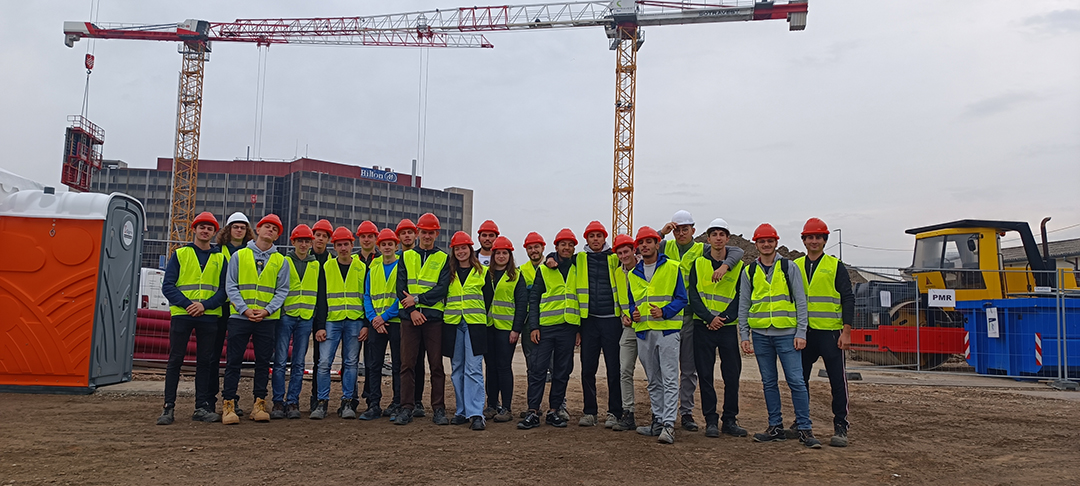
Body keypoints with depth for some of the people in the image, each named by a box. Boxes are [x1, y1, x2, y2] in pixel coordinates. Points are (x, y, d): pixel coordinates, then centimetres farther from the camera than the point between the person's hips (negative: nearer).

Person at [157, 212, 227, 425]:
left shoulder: (220, 258, 11)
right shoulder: (180, 254, 7)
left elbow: (224, 289, 5)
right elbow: (167, 286, 0)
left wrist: (205, 304, -12)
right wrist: (186, 303, -14)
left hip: (209, 317, 2)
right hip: (181, 314, -1)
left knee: (205, 361, 4)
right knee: (175, 360, -1)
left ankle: (202, 407, 10)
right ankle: (168, 407, 4)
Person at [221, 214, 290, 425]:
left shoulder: (280, 261, 9)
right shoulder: (239, 255, 7)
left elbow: (282, 291, 5)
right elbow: (230, 286, 2)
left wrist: (266, 310, -10)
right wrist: (245, 309, -11)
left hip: (267, 319, 1)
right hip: (240, 317, -1)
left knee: (263, 362, 5)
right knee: (233, 361, -1)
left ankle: (259, 403, 11)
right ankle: (229, 404, 4)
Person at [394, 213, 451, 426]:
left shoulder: (443, 259, 7)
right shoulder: (406, 257, 12)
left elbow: (442, 289, -4)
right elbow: (401, 287, 4)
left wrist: (418, 299, -12)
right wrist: (412, 310, -9)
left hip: (434, 317, -1)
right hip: (409, 316, 1)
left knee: (436, 365, 2)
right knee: (407, 363, 0)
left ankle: (438, 409, 9)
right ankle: (406, 408, 5)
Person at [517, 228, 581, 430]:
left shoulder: (577, 272, 12)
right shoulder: (543, 270, 7)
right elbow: (533, 299, 4)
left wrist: (579, 329, 8)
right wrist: (533, 326, -5)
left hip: (568, 328, 2)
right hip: (545, 326, -2)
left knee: (562, 372, 5)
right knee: (537, 369, -5)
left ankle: (554, 411, 14)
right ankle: (533, 412, 0)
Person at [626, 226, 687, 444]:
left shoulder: (672, 268, 1)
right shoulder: (632, 274, 15)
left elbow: (681, 298, -2)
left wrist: (664, 312, -17)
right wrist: (633, 313, 0)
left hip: (667, 330, -5)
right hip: (643, 331, 5)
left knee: (669, 379, -8)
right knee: (653, 381, 11)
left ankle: (669, 424, -9)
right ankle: (658, 421, 19)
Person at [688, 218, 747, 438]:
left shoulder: (738, 265, 5)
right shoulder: (698, 264, 5)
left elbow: (741, 297, 1)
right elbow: (693, 296, -1)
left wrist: (724, 318, -12)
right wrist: (709, 318, -12)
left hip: (728, 327, 1)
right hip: (703, 327, 0)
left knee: (732, 374, 2)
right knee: (705, 374, 1)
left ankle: (730, 420, 14)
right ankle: (711, 420, 9)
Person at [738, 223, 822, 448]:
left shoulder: (789, 267, 3)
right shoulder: (749, 271, 9)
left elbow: (800, 301, 1)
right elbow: (743, 305, 11)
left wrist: (801, 333, -6)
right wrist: (744, 335, 4)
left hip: (787, 333, -3)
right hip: (761, 335, 3)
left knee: (796, 381, -6)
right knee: (769, 382, 8)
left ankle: (804, 429, 2)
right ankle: (776, 427, 17)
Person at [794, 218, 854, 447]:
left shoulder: (836, 266, 2)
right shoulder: (795, 267, 10)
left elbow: (848, 299, -1)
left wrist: (846, 332, -9)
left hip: (830, 332, -3)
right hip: (803, 333, 3)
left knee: (837, 381, -2)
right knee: (800, 379, 9)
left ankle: (840, 428, 5)